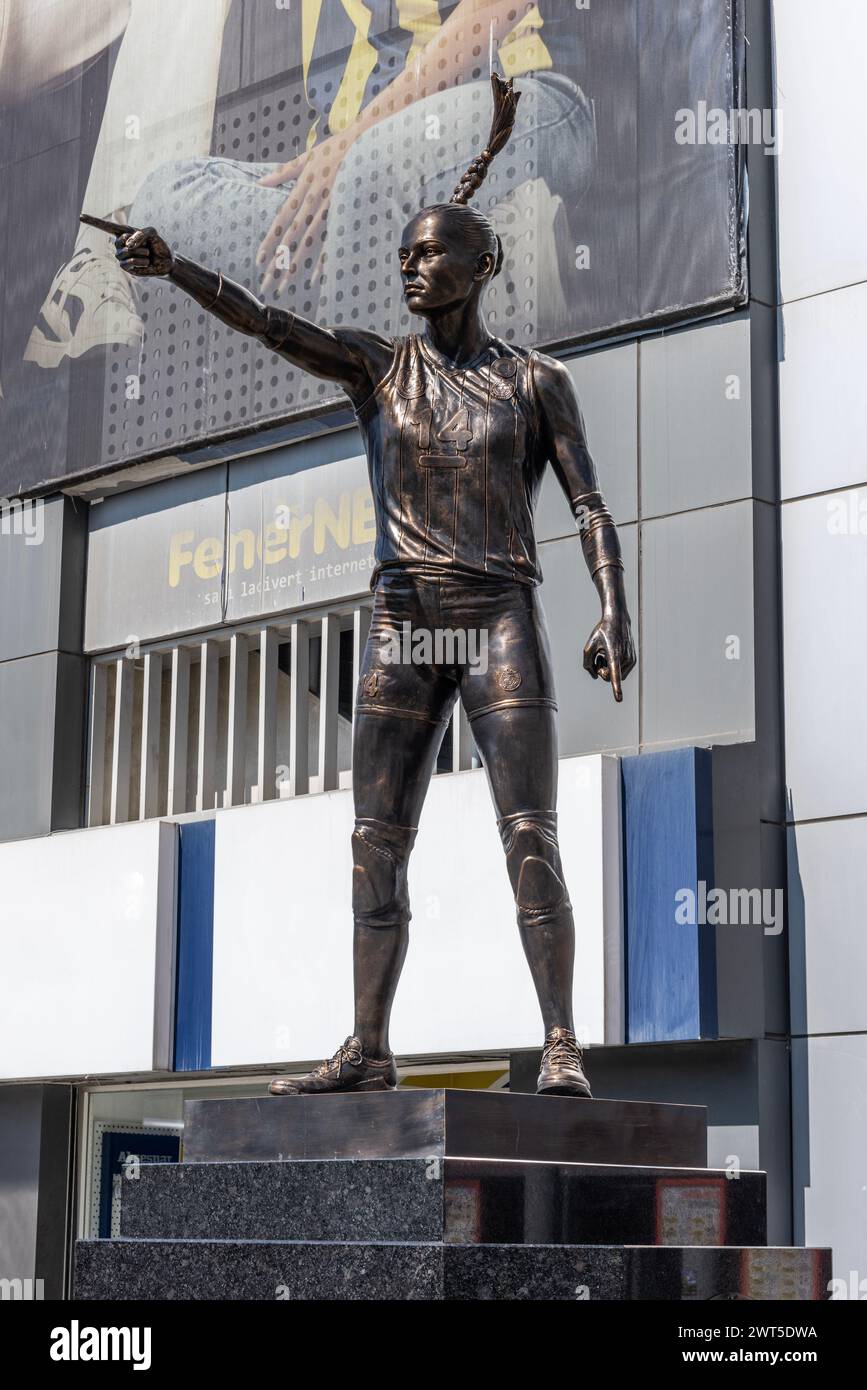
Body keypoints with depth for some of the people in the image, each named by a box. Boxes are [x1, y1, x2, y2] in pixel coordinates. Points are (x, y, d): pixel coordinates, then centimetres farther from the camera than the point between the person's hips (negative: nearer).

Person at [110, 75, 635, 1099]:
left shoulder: (538, 381, 7)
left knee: (531, 838, -12)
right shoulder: (375, 364, 10)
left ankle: (560, 1047, -10)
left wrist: (615, 616, -15)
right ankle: (367, 1051, 3)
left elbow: (591, 506, 0)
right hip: (400, 628, 3)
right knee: (376, 844, -1)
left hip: (502, 622, -3)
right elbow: (266, 323, -5)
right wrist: (172, 267, -22)